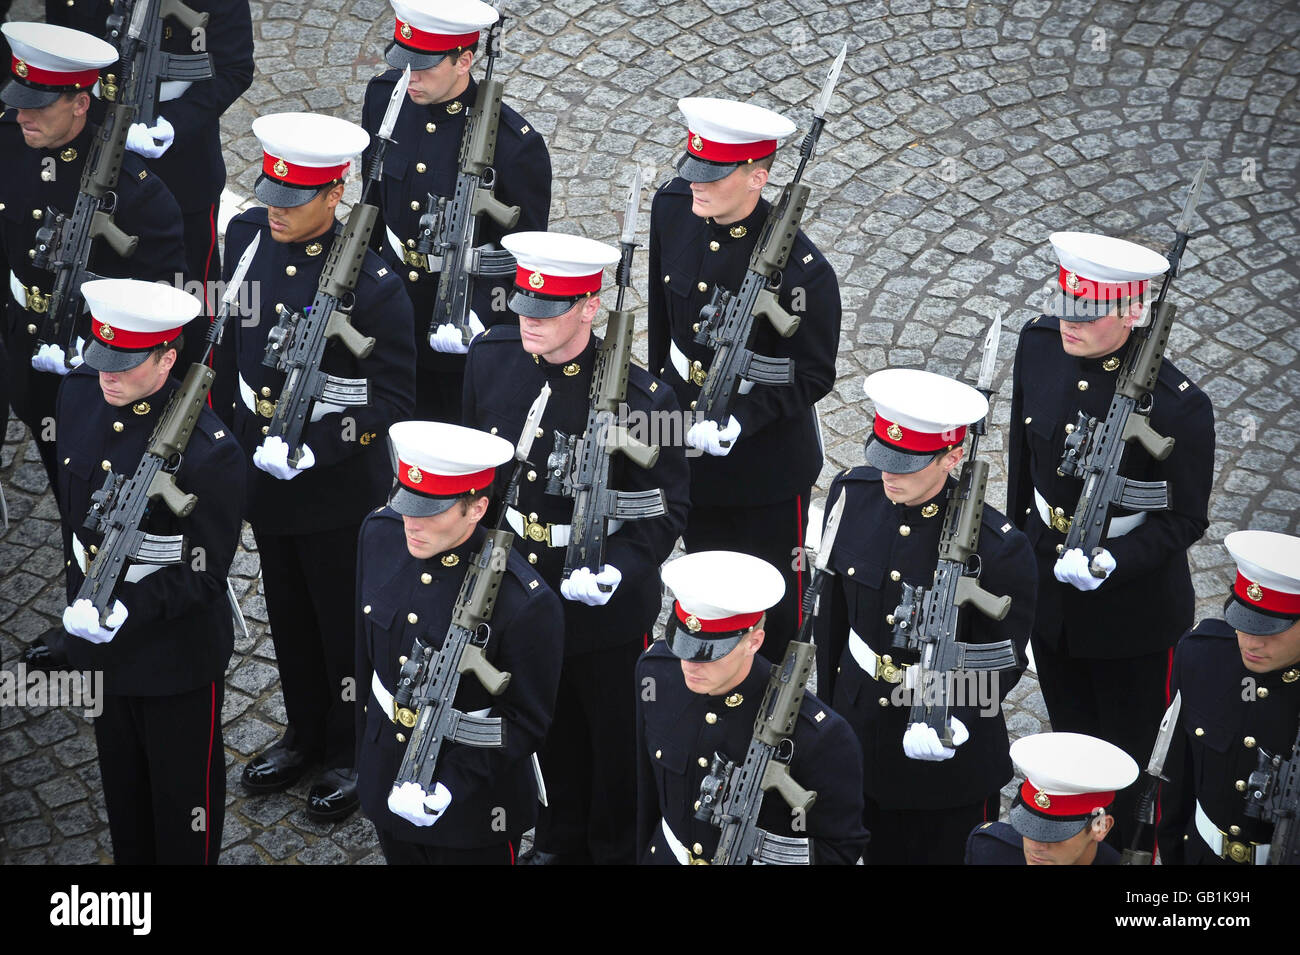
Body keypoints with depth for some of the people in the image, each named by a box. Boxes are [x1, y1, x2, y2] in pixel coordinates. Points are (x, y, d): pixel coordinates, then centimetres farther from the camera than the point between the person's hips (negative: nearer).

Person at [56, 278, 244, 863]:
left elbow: (202, 573, -21)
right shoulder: (78, 398, -6)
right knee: (120, 782, 24)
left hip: (175, 655, -6)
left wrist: (124, 612, -29)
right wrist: (81, 596, 11)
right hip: (98, 639, 6)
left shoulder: (208, 451, -27)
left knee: (183, 790, 12)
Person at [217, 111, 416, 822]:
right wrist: (238, 431, 9)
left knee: (346, 625, 11)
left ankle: (354, 752, 30)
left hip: (339, 488, -6)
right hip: (263, 473, 6)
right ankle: (306, 735, 40)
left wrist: (307, 451, -23)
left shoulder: (370, 281, -22)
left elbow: (393, 396, -18)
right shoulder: (246, 237, -5)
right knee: (289, 618, 22)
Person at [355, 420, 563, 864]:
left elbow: (526, 721, -19)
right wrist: (362, 749, 13)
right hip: (385, 773, 5)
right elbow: (364, 648, 4)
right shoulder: (381, 534, -12)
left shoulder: (526, 603, -30)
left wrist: (447, 789, -27)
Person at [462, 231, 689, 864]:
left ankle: (618, 847, 40)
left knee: (615, 733, 17)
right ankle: (563, 835, 48)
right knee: (550, 722, 25)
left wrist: (619, 569, -30)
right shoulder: (491, 357, -11)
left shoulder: (639, 398, -25)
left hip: (604, 601, -4)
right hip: (520, 583, 4)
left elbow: (667, 505, -16)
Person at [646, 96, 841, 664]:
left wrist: (736, 422, -30)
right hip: (687, 446, 6)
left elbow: (812, 375, -19)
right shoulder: (674, 209, -10)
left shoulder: (799, 270, -29)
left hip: (765, 463, -5)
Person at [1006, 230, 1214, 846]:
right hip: (1048, 585, 5)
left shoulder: (1176, 406, -28)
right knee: (1069, 743, 26)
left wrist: (1110, 563, -32)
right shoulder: (1040, 345, -11)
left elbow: (1184, 519, -18)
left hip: (1131, 606, -5)